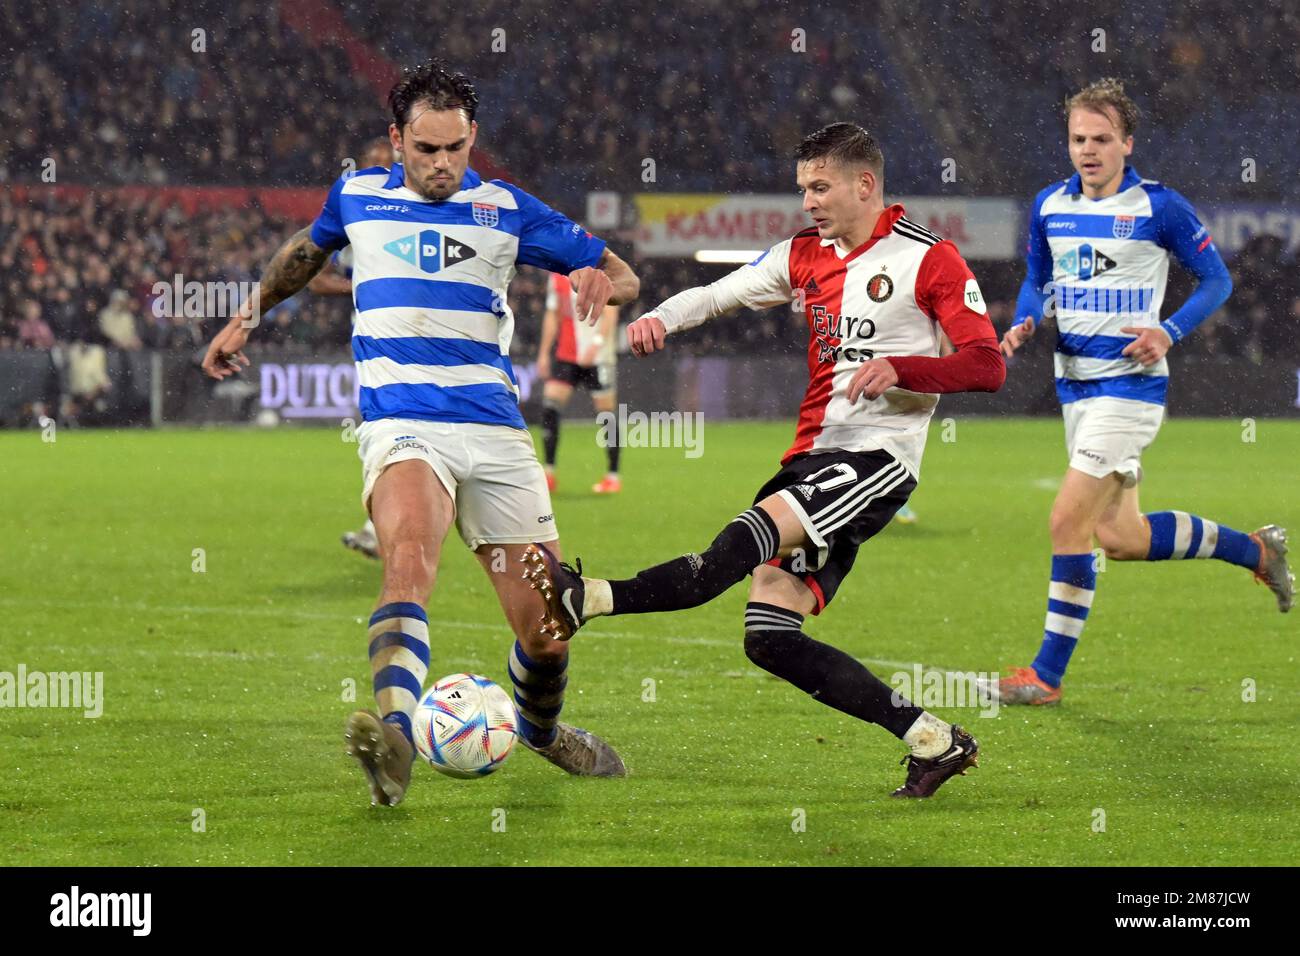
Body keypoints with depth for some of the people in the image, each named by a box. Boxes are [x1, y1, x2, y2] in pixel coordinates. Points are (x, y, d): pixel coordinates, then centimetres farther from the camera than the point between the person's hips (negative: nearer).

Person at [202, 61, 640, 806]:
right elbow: (305, 252, 34)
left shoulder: (507, 210, 8)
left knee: (544, 627, 2)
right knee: (409, 555, -34)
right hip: (402, 426, -1)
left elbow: (622, 275, 12)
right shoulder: (357, 197, 11)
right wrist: (249, 316, 37)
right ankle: (394, 734, -53)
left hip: (495, 432, 1)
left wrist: (598, 280, -11)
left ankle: (541, 729, 36)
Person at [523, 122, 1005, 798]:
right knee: (770, 638, -5)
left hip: (878, 455, -8)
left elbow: (988, 366, -7)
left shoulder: (927, 259, -2)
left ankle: (589, 600, -47)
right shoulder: (804, 256, 17)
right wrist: (659, 317, -8)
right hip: (812, 455, 8)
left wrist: (899, 367, -21)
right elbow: (718, 294, 14)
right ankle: (934, 742, -1)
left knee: (758, 528, -31)